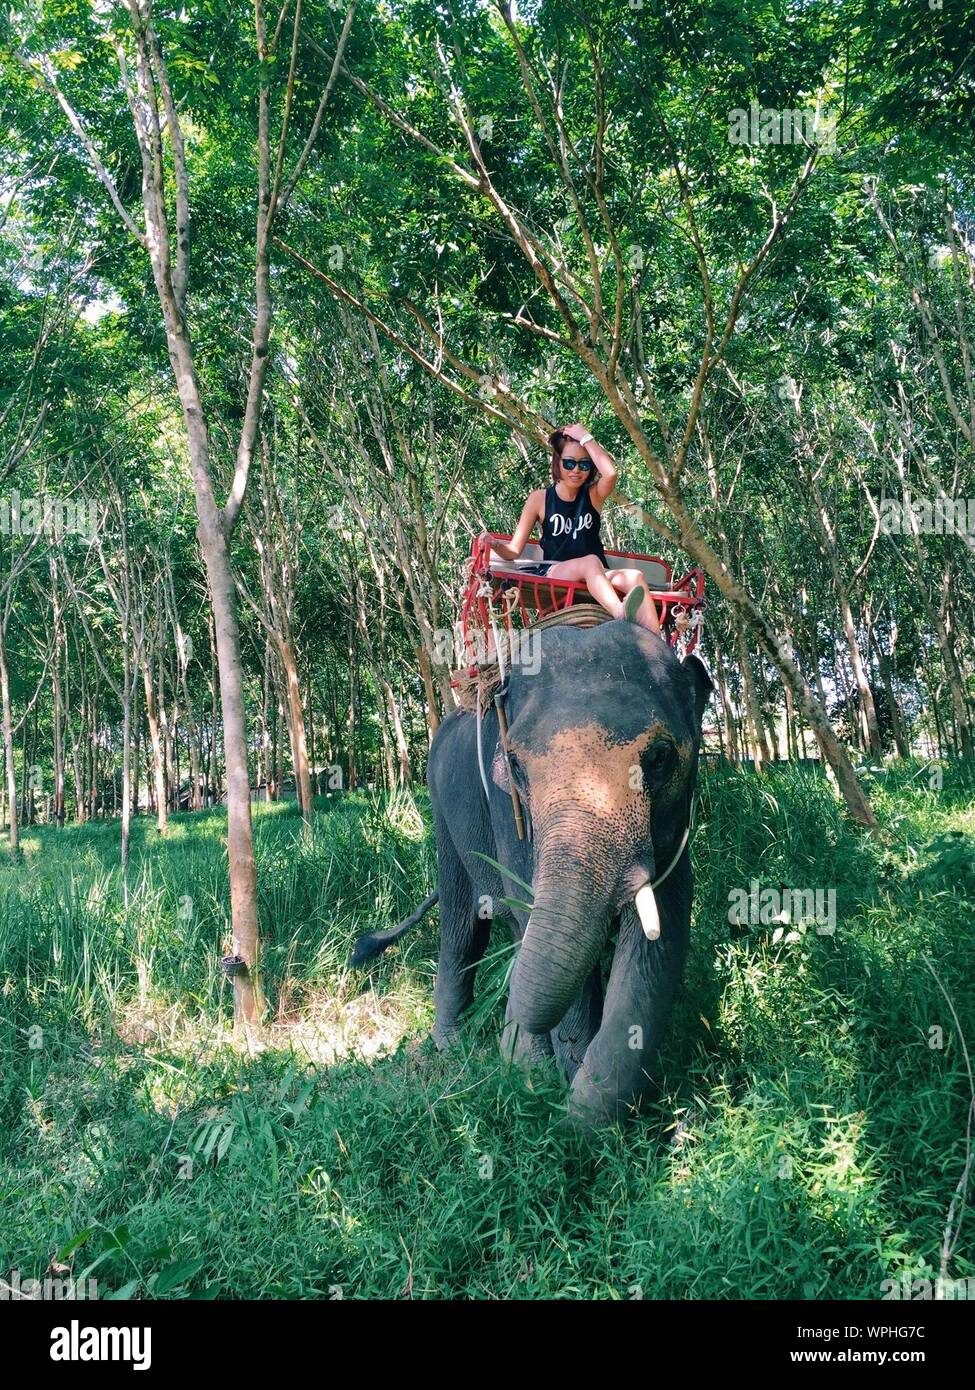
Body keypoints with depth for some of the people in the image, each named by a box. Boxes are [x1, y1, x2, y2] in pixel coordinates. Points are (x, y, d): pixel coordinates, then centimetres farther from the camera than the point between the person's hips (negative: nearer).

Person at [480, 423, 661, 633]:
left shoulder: (594, 495, 11)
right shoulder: (540, 499, 8)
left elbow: (611, 473, -14)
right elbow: (513, 551, 6)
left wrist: (585, 437, -4)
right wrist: (494, 544, -17)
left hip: (597, 580, 3)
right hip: (552, 576, -3)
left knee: (635, 577, -28)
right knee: (591, 561, -35)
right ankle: (622, 615, -62)